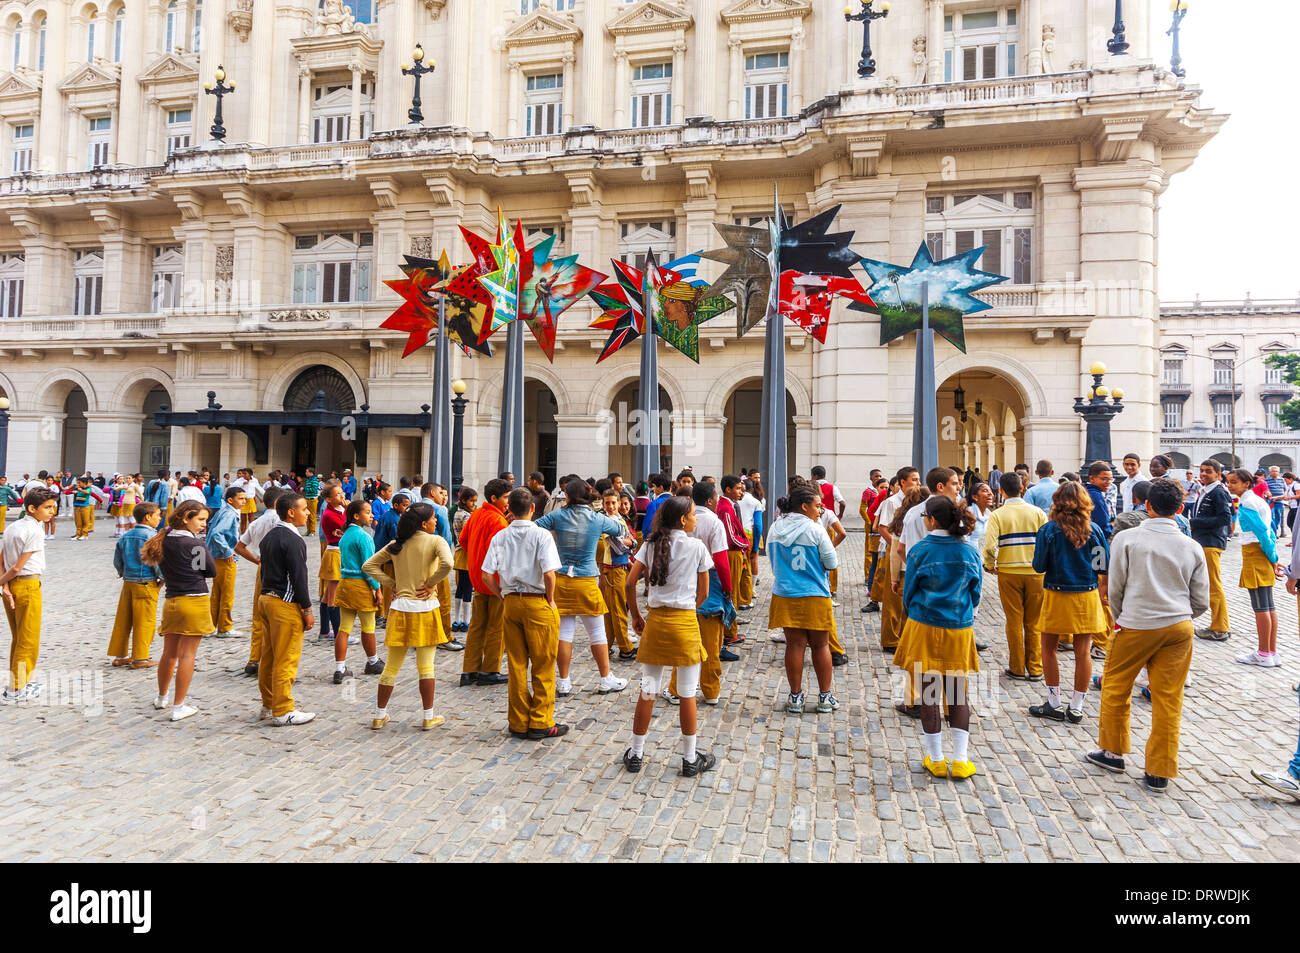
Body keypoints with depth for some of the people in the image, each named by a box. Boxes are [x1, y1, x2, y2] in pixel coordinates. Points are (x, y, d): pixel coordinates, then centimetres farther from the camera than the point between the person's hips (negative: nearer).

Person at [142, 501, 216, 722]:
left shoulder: (163, 541, 5)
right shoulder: (194, 544, -14)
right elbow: (212, 571, -5)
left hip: (171, 601, 7)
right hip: (195, 601, -7)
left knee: (169, 653, 21)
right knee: (187, 654, 0)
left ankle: (161, 697, 37)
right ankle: (178, 707, 4)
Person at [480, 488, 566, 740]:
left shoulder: (500, 537, 3)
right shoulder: (541, 535, -10)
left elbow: (487, 575, -2)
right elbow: (549, 573, -19)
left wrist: (503, 596, 9)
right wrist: (550, 599, -5)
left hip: (510, 603, 4)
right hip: (537, 603, -4)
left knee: (516, 665, 12)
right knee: (543, 665, 6)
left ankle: (518, 724, 20)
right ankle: (541, 724, 12)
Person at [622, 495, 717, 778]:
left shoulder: (651, 544, 3)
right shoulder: (697, 547, -6)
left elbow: (629, 583, -1)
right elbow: (703, 593, -2)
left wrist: (636, 616, 10)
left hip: (655, 620, 3)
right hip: (685, 622, -3)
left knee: (648, 690, 12)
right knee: (687, 693, 8)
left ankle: (636, 754, 22)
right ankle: (690, 759, 19)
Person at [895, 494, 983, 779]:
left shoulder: (920, 551, -9)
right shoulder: (970, 553, 0)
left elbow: (909, 593, 0)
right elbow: (975, 593, 8)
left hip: (924, 628, -3)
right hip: (960, 630, 3)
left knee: (929, 694, 6)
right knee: (959, 695, 12)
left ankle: (936, 760, 14)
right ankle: (960, 760, 12)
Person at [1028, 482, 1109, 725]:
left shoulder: (1048, 530, -10)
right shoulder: (1093, 530, -3)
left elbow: (1039, 566, -8)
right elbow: (1104, 566, 1)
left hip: (1056, 596, -2)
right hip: (1087, 596, 2)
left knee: (1048, 649, 12)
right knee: (1082, 652, 7)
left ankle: (1054, 705, 15)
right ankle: (1076, 708, 14)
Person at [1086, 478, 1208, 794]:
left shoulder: (1126, 538, -8)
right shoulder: (1192, 548, 3)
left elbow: (1115, 588, -3)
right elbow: (1201, 602, 7)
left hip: (1136, 626, -3)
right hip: (1179, 629, 3)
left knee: (1115, 689, 14)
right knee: (1169, 700, 8)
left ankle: (1113, 752, 27)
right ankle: (1159, 773, 15)